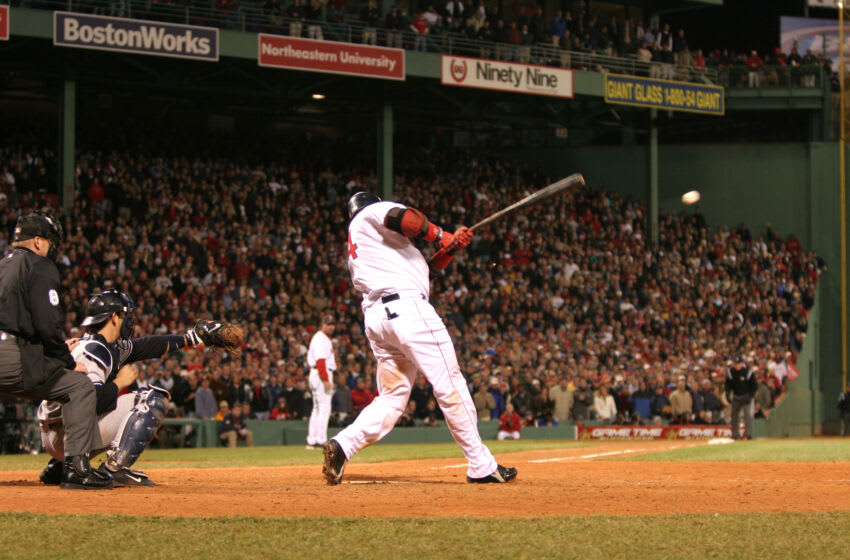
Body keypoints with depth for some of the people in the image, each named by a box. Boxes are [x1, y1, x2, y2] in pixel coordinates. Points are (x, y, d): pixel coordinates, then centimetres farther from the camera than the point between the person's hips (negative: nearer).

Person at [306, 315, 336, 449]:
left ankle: (312, 441, 12)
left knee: (317, 408, 11)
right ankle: (320, 440, -13)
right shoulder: (320, 338, -11)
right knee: (324, 408, -11)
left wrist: (329, 379, 18)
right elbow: (320, 360, -20)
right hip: (322, 375, -11)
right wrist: (326, 380, -24)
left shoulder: (325, 338, 22)